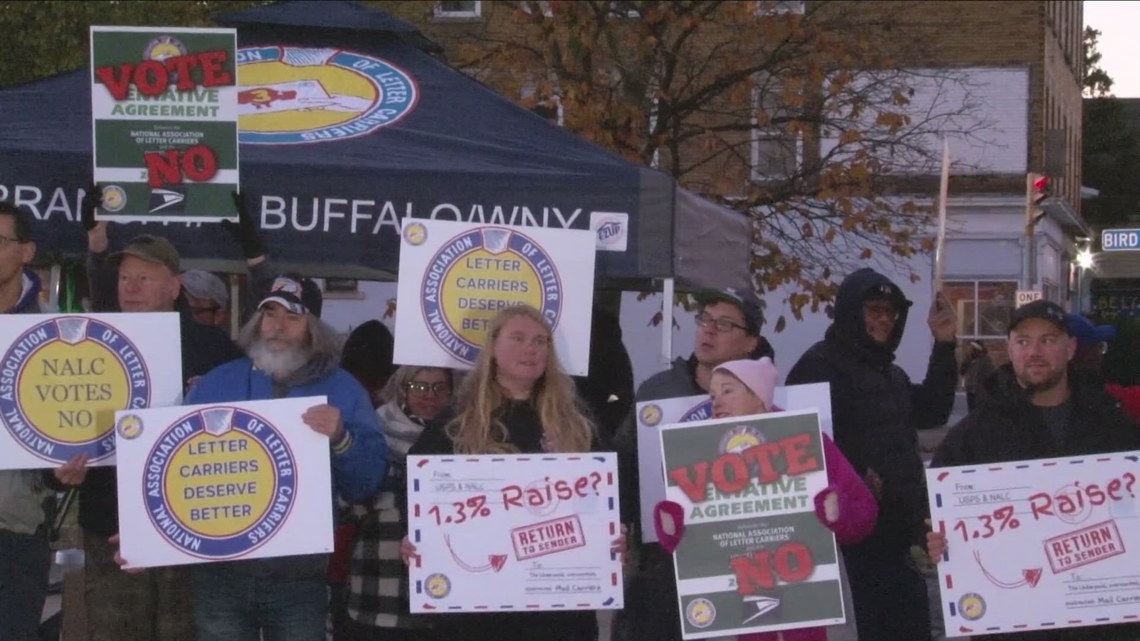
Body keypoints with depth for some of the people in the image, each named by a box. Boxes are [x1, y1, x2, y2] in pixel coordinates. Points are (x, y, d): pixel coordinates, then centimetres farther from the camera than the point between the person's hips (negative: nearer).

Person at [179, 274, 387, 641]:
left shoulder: (343, 391, 1)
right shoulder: (216, 384, 6)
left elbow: (369, 484, -5)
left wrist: (341, 440, -22)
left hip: (299, 577, -1)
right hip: (219, 572, 1)